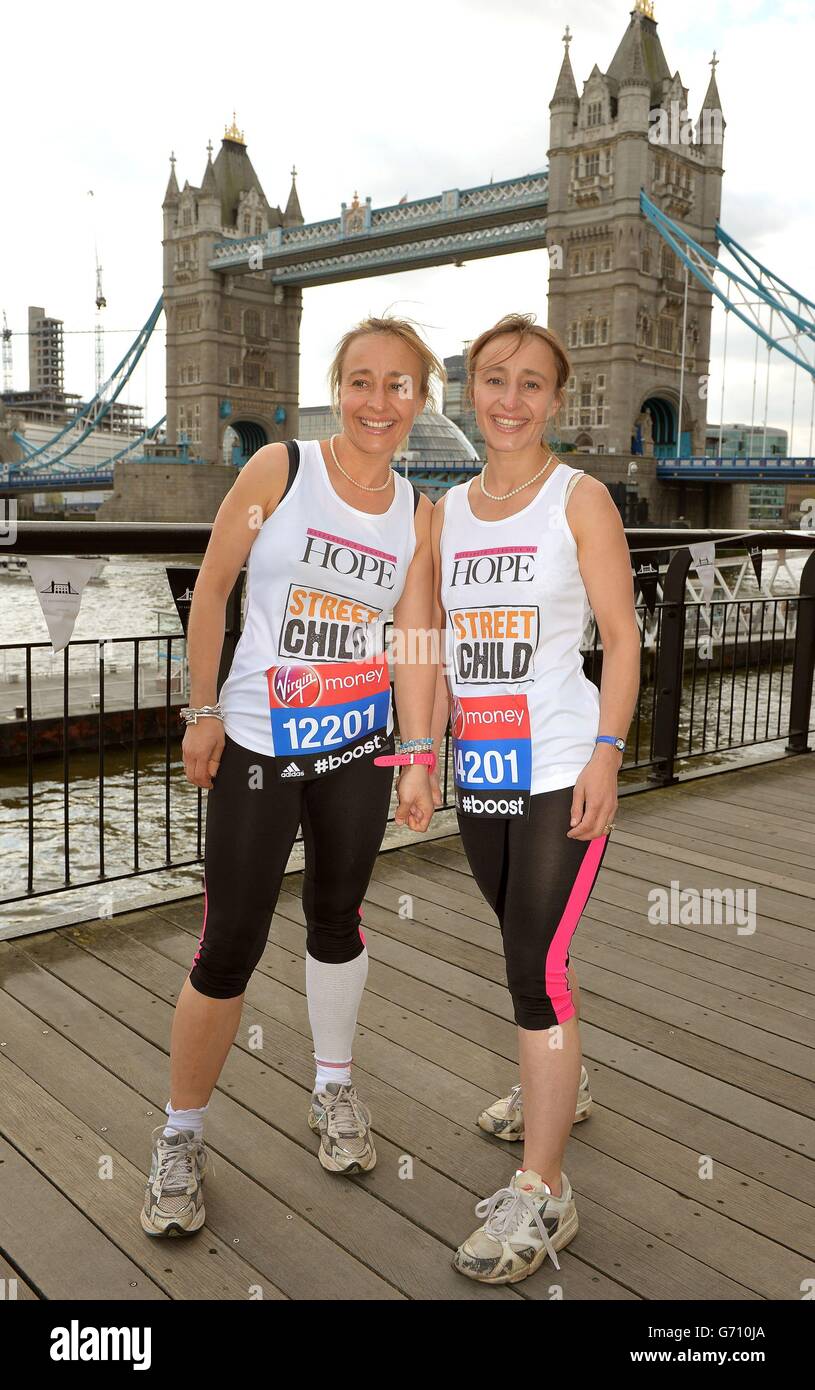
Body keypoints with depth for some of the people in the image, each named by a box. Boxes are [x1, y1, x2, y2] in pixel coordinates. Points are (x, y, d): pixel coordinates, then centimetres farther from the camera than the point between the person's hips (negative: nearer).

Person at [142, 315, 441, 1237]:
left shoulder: (416, 512, 4)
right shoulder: (280, 469, -7)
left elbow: (411, 640, 1)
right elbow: (211, 587, -5)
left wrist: (416, 758, -5)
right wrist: (202, 712, -6)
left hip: (359, 747, 4)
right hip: (257, 745, -3)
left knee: (337, 919, 15)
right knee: (230, 945, -2)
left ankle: (332, 1092, 37)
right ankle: (181, 1135, 18)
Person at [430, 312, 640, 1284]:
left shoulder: (581, 499, -3)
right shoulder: (446, 511, 10)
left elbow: (622, 634, -6)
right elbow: (439, 647, 13)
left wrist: (606, 753, -15)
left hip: (561, 771, -5)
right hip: (481, 769, 6)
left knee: (535, 964, -7)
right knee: (527, 946, 20)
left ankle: (541, 1192, 6)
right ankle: (560, 1082, 46)